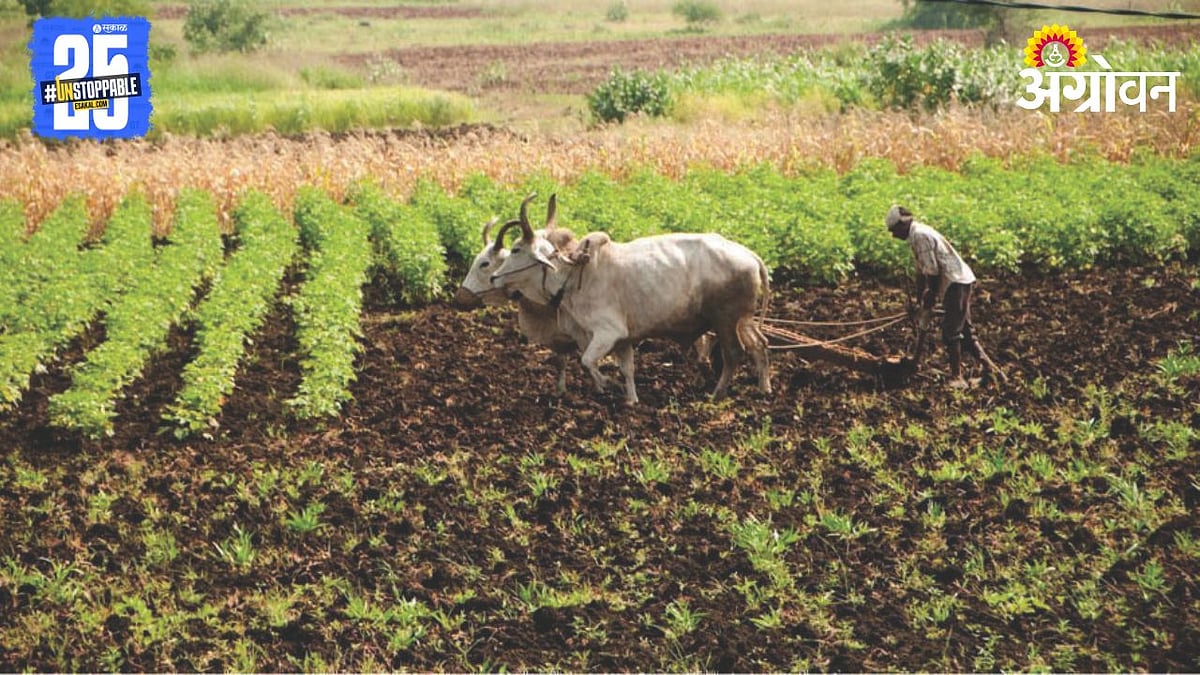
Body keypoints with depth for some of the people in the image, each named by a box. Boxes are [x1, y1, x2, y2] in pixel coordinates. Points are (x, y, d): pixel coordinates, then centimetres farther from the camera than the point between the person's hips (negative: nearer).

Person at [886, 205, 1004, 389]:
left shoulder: (920, 236, -16)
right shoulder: (917, 235, 16)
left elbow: (932, 271, -18)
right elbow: (921, 271, 21)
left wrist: (929, 301, -8)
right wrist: (920, 303, 23)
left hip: (956, 282, -10)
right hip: (959, 283, 10)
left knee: (951, 333, -8)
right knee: (965, 331, 13)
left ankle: (957, 378, -5)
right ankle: (989, 367, 14)